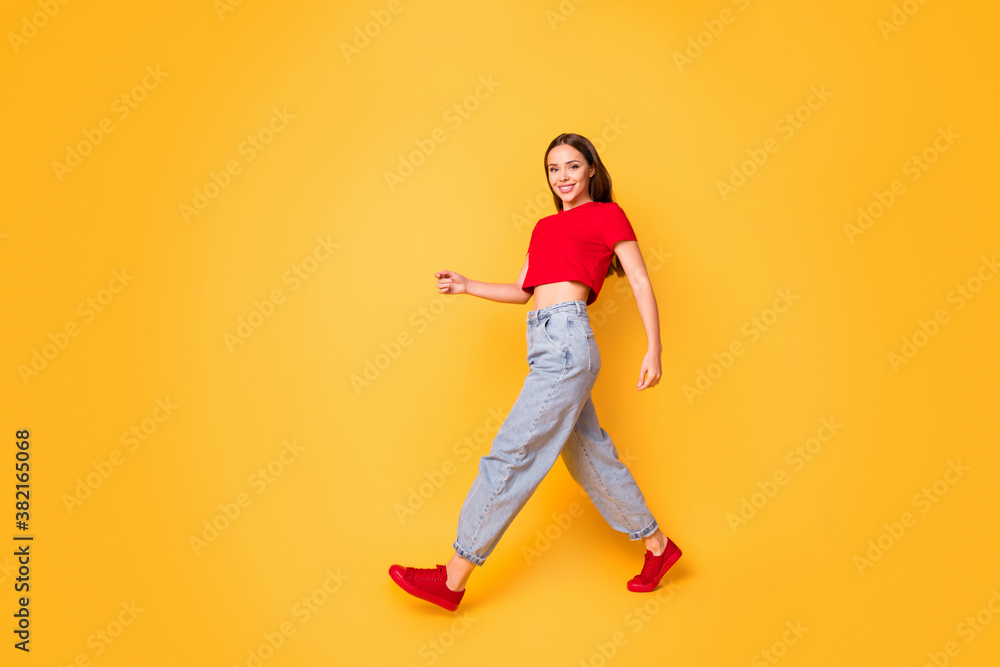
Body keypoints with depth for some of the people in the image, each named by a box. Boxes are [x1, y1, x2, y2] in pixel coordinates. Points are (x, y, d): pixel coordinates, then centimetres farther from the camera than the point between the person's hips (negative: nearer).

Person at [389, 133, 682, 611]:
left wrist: (654, 348, -7)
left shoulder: (607, 213, 6)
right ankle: (657, 546, 30)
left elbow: (640, 281, 0)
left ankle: (453, 578, 1)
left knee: (511, 455, -7)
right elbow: (521, 291, 23)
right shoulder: (545, 227, 24)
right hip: (545, 344, 8)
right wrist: (466, 286, 10)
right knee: (590, 457, 13)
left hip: (567, 341, -8)